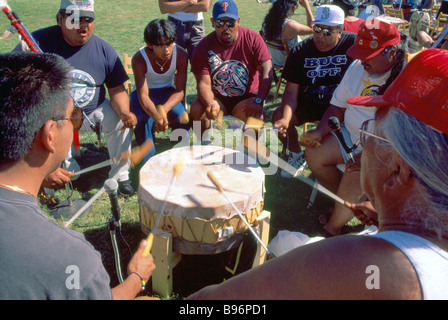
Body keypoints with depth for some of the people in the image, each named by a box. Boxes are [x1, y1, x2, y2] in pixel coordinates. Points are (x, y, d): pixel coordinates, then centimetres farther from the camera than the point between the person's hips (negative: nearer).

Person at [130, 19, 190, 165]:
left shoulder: (181, 55, -21)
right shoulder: (139, 59, -26)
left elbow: (180, 91, -19)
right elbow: (143, 96, -30)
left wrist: (164, 109, -38)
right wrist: (156, 116, -51)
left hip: (168, 91, 2)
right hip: (145, 93, -1)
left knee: (182, 118, -26)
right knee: (143, 120, -31)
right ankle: (147, 161, -10)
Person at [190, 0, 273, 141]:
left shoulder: (253, 38, -9)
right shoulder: (204, 47, -8)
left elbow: (266, 72, -15)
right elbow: (204, 83, -16)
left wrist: (258, 100, -30)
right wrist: (209, 103, -37)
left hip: (246, 97, -1)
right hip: (216, 97, 1)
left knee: (255, 114, -31)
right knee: (196, 110, -26)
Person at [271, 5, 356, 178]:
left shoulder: (353, 44, -11)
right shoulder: (300, 51, -5)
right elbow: (291, 90, -9)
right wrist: (286, 118, -26)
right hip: (310, 102, 2)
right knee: (278, 116, -17)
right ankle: (296, 155, 13)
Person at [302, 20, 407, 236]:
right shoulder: (358, 68, 2)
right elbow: (338, 105, 11)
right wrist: (320, 131, -6)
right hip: (351, 135, 8)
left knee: (354, 175, -29)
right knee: (314, 155, -4)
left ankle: (333, 229, -6)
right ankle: (347, 201, 15)